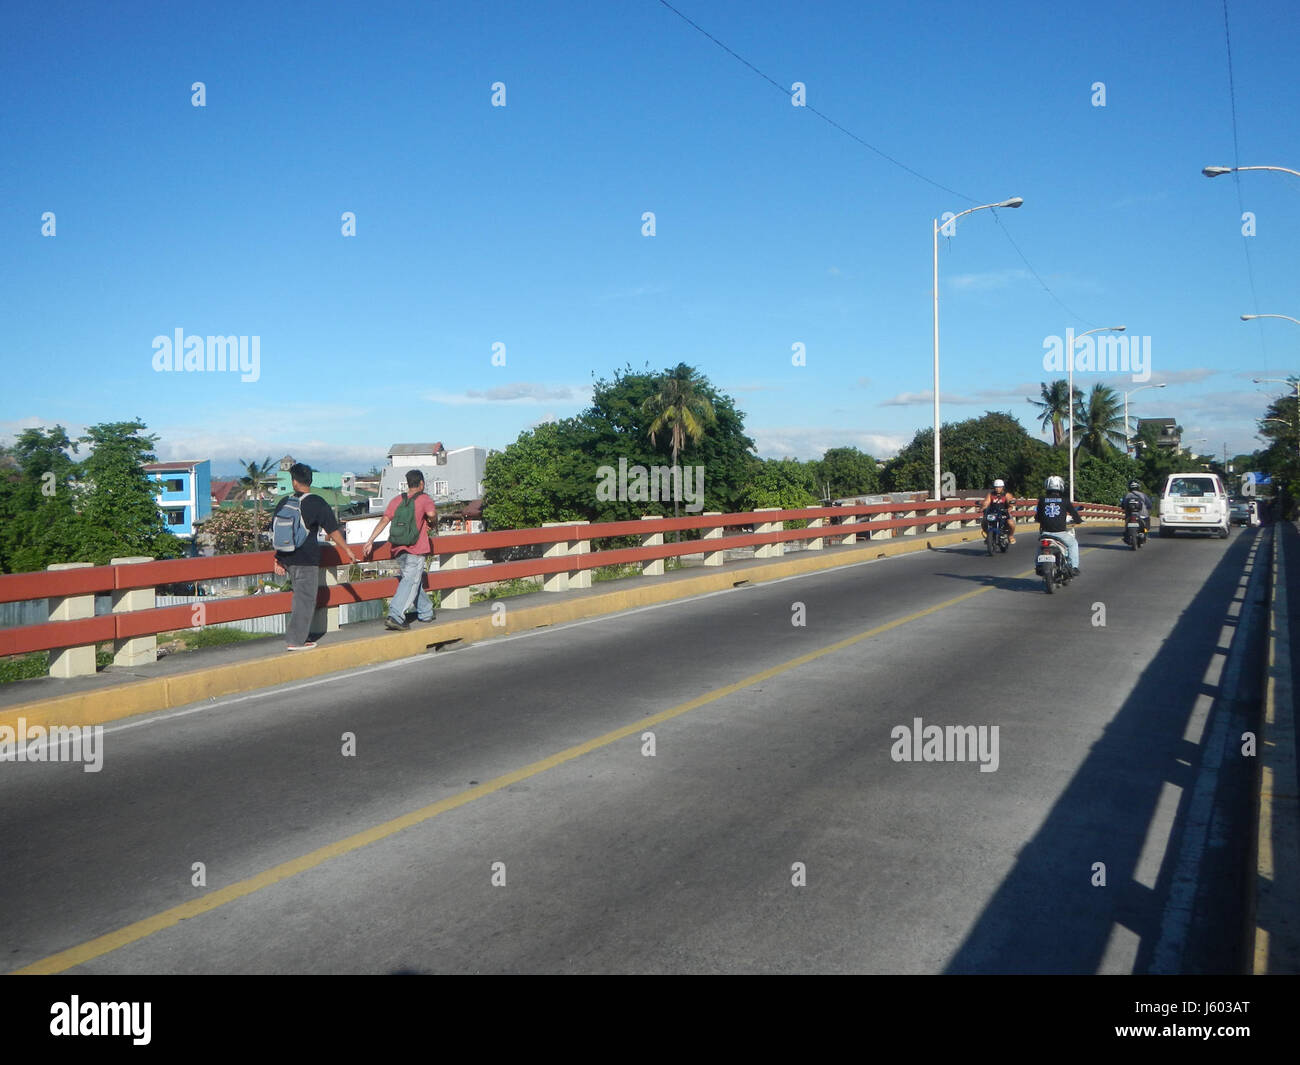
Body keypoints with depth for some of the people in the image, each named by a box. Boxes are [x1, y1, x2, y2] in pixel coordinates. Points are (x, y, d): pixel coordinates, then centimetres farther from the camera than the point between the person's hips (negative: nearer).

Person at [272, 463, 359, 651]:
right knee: (305, 599, 1)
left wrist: (278, 560, 16)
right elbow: (333, 530, -7)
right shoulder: (316, 503, -8)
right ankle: (295, 641, 1)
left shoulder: (284, 503, 7)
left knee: (301, 597, 18)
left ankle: (300, 635, 21)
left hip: (287, 558, 6)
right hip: (306, 560, -6)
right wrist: (347, 550, 3)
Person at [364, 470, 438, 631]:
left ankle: (425, 612, 32)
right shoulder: (424, 499, -3)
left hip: (399, 549, 6)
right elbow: (431, 513, -23)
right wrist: (433, 524, -1)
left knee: (416, 581, 21)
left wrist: (370, 541, -1)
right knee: (410, 582, -9)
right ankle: (395, 616, -23)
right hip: (416, 550, -6)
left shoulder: (396, 500, 11)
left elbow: (384, 520, 2)